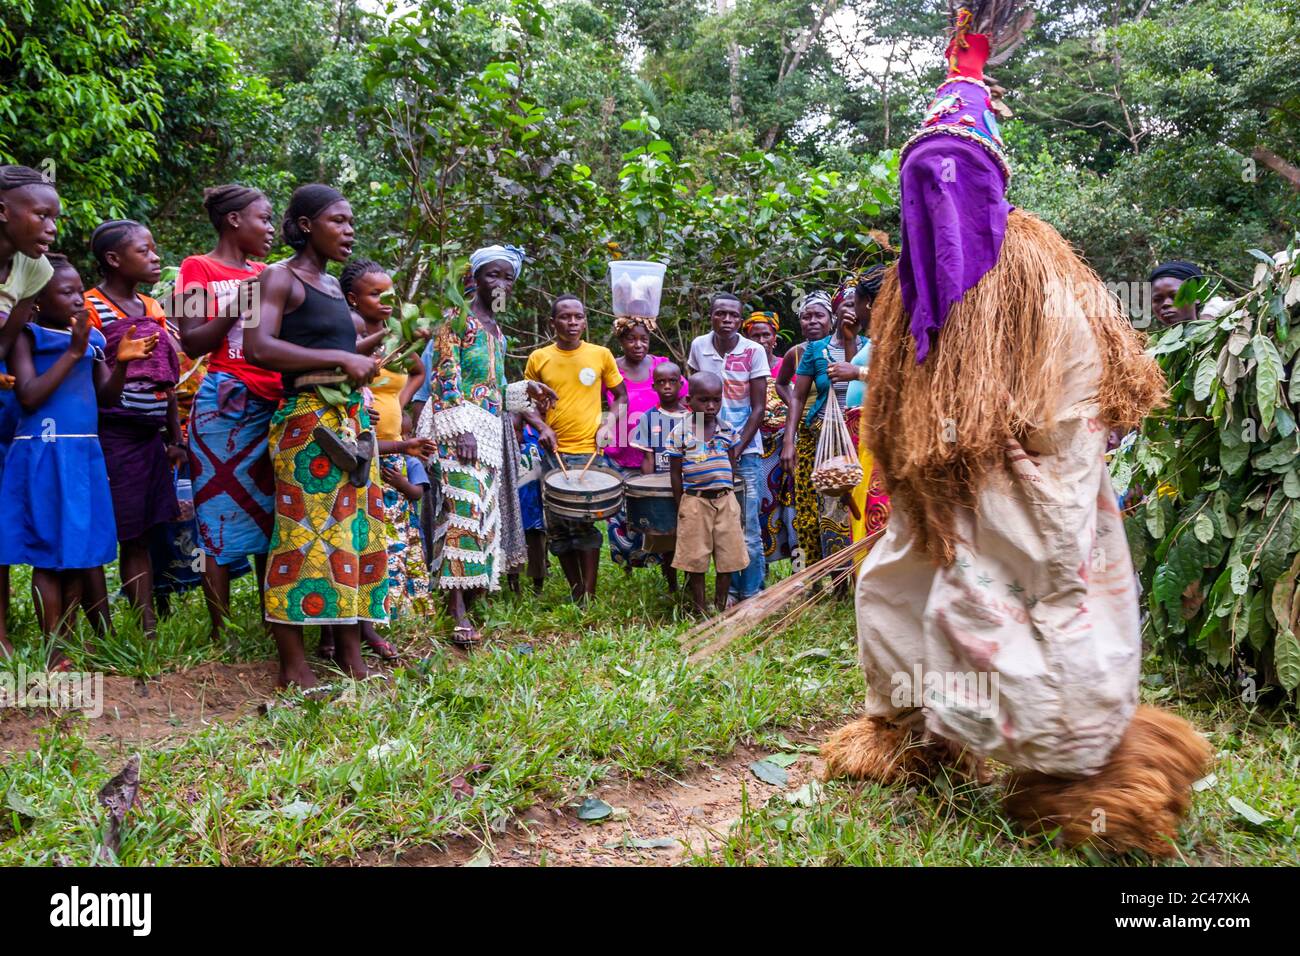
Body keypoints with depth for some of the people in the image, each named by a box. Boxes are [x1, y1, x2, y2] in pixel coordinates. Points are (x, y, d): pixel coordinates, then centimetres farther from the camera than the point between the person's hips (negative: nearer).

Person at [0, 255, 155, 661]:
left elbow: (106, 398, 12)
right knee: (49, 556, -1)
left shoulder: (91, 338, 12)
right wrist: (73, 353, -16)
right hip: (44, 455, -6)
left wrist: (121, 362, -6)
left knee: (86, 551, 11)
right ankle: (55, 656, 6)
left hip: (84, 454, 6)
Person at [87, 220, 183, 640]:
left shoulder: (153, 309, 15)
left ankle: (148, 624, 14)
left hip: (150, 436, 7)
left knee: (140, 534, 10)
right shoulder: (90, 307, -6)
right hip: (110, 435, -7)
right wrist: (125, 358, -24)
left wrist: (176, 438, 17)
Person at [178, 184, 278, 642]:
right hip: (225, 402, -5)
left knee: (269, 513, 6)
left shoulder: (265, 274, 17)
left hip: (273, 403, 6)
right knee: (222, 515, -4)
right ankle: (221, 635, 1)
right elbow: (192, 344, -6)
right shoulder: (198, 268, 2)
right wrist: (239, 302, -13)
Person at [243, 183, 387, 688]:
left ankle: (350, 653, 15)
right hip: (307, 420, -8)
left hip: (351, 419, 8)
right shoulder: (279, 278, -4)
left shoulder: (332, 285, 20)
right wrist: (341, 359, -19)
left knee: (356, 529, 7)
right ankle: (293, 666, -2)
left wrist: (363, 359, 14)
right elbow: (258, 347, -19)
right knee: (304, 531, -9)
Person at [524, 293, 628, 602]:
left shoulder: (601, 355, 3)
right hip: (553, 452, 2)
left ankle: (589, 595, -1)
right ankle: (575, 591, 20)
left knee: (584, 522, -8)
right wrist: (541, 427, -4)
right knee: (557, 525, 6)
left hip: (589, 451, -2)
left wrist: (609, 424, -3)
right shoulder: (538, 358, 5)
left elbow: (621, 396, 13)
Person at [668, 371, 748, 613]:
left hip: (725, 500, 3)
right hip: (694, 502, -3)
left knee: (727, 559, 7)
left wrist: (733, 501, 9)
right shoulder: (680, 433, -5)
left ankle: (721, 609, 22)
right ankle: (701, 612, 17)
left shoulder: (728, 430, 4)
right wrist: (680, 508, -1)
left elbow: (732, 468, 11)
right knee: (694, 560, 4)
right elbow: (676, 474, -1)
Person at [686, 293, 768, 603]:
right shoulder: (699, 346, 3)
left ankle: (752, 594, 9)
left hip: (745, 450, -2)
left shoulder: (754, 352, -5)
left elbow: (758, 408, -4)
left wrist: (737, 450, -10)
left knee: (749, 529, -2)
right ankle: (731, 590, 17)